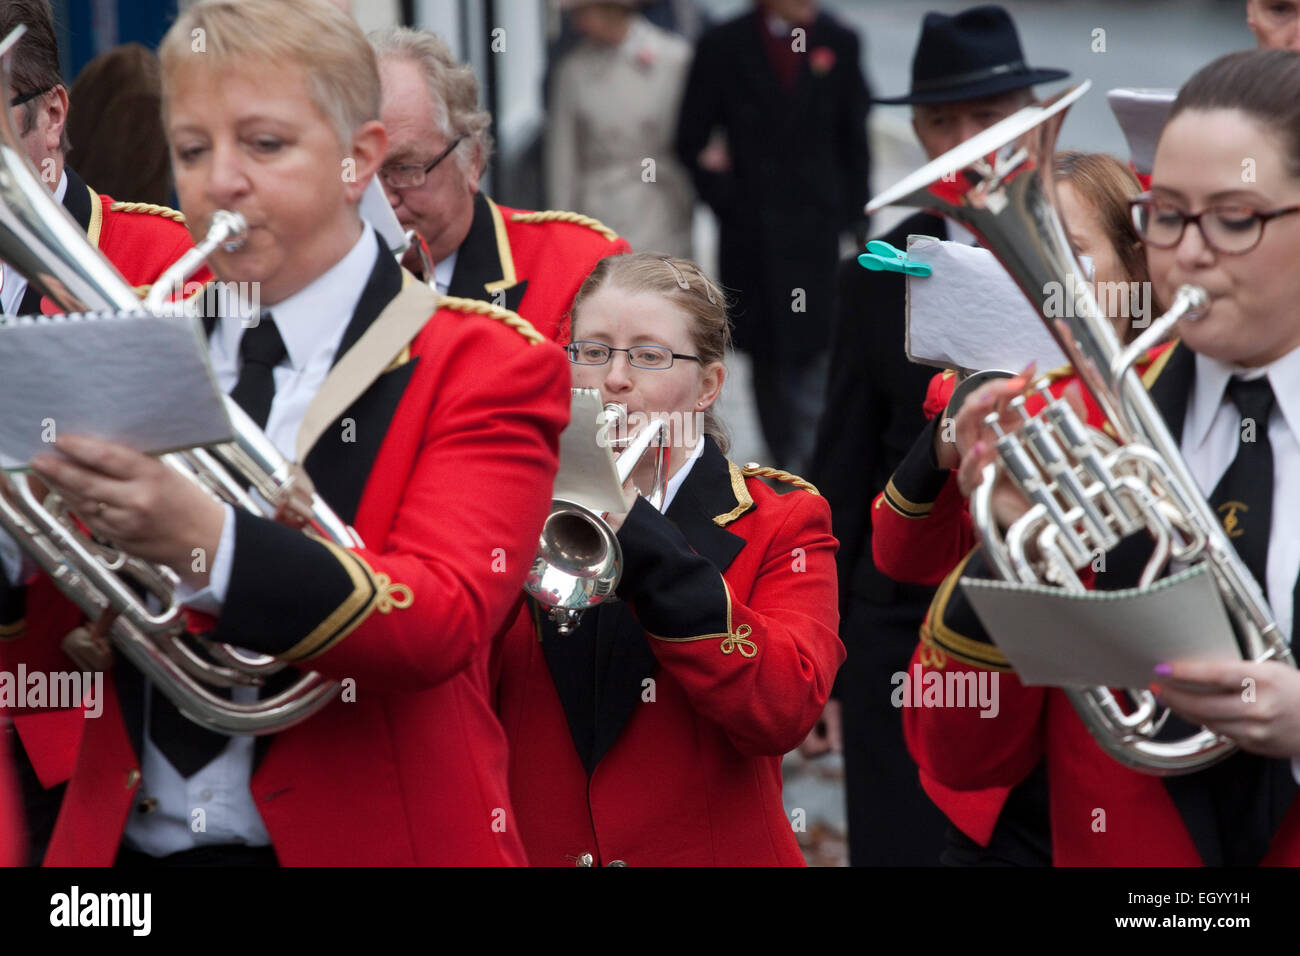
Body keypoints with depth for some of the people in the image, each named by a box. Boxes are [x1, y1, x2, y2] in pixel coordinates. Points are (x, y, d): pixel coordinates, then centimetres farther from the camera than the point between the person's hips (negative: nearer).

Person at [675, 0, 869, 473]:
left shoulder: (840, 43, 4)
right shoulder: (722, 47, 1)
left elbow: (855, 143, 9)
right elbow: (691, 141, 4)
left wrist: (851, 222, 4)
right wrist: (727, 202, -4)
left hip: (820, 232, 0)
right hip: (752, 235, 0)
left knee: (816, 350, -10)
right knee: (767, 358, 8)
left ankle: (805, 463, -11)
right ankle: (785, 463, 19)